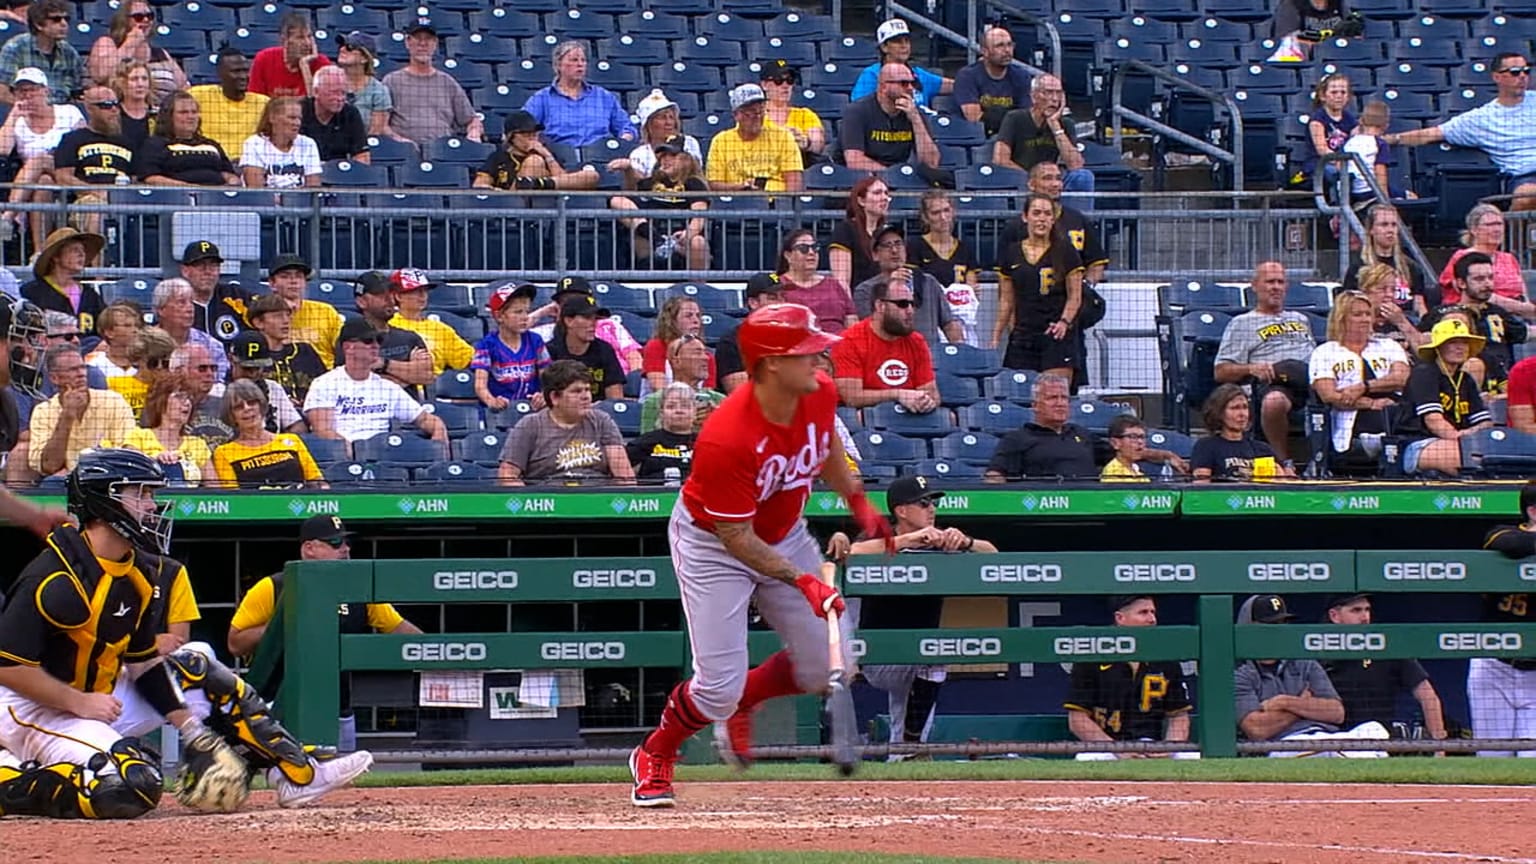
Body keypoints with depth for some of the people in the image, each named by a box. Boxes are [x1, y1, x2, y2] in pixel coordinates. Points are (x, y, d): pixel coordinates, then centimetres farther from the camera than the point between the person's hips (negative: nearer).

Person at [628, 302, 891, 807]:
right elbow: (737, 540, -29)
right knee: (719, 687, -11)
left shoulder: (820, 396, -16)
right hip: (712, 543, -7)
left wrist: (858, 502, 14)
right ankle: (653, 756, 18)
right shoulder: (727, 439, -36)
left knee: (823, 668, 4)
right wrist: (802, 582, -34)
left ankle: (738, 706, 32)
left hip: (785, 534, 7)